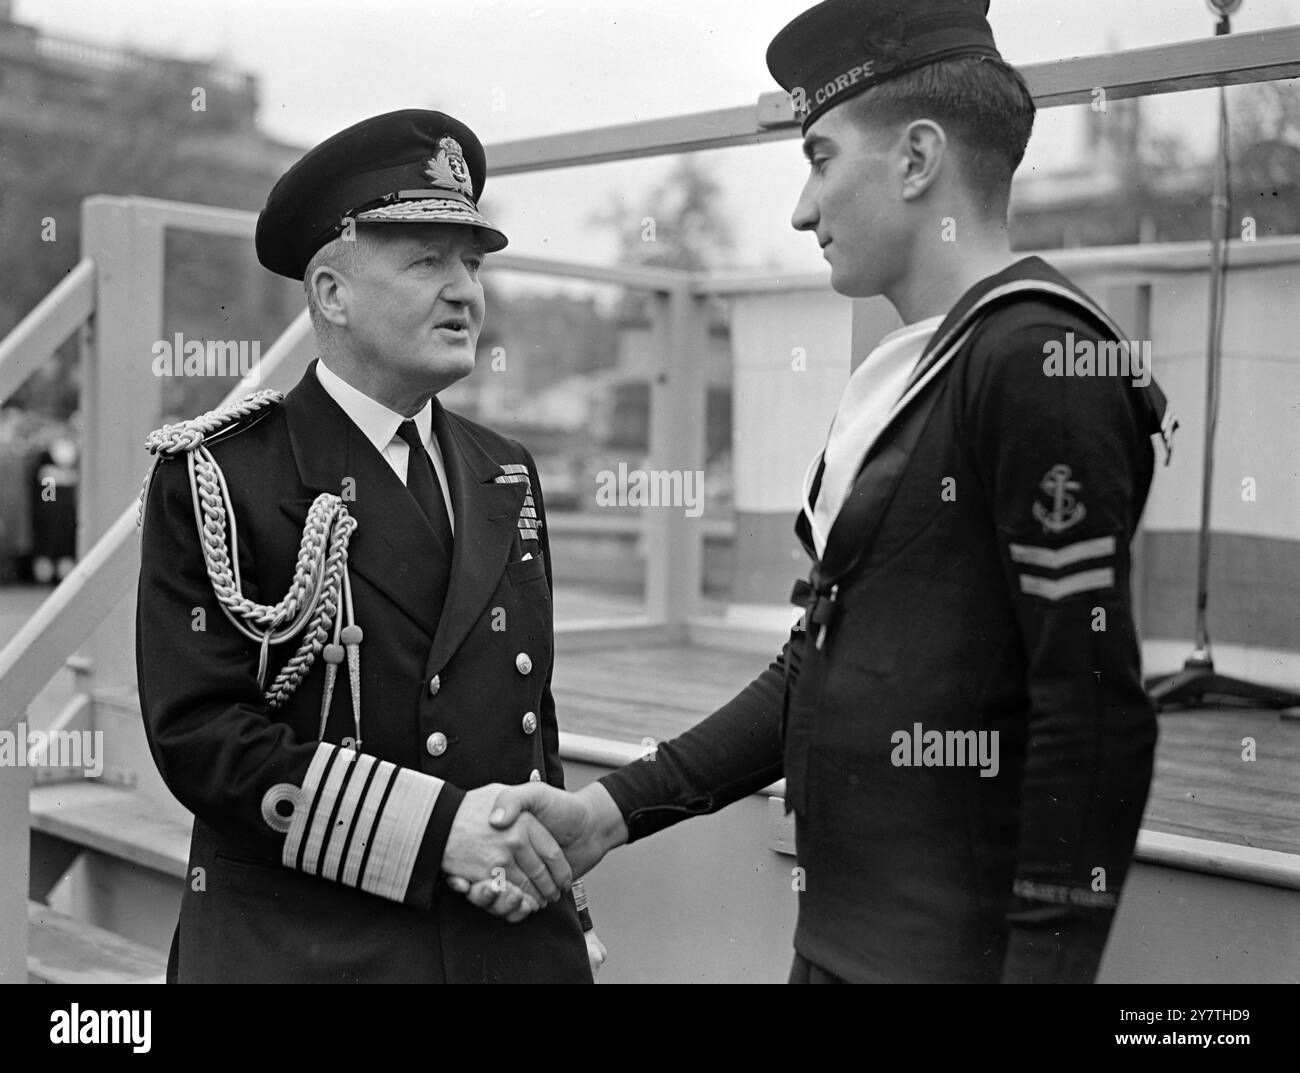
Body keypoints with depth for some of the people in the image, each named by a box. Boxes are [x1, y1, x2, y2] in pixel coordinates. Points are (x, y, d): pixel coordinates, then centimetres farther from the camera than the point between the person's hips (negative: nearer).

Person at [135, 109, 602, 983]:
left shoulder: (507, 478, 8)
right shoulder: (217, 477, -8)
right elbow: (198, 731, -16)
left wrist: (542, 846, -2)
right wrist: (437, 824, -22)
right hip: (298, 945, -4)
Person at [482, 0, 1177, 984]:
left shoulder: (1035, 359, -16)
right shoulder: (904, 377, 11)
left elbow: (1095, 718, -20)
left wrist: (1045, 963, -19)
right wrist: (611, 811, 5)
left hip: (953, 948, -8)